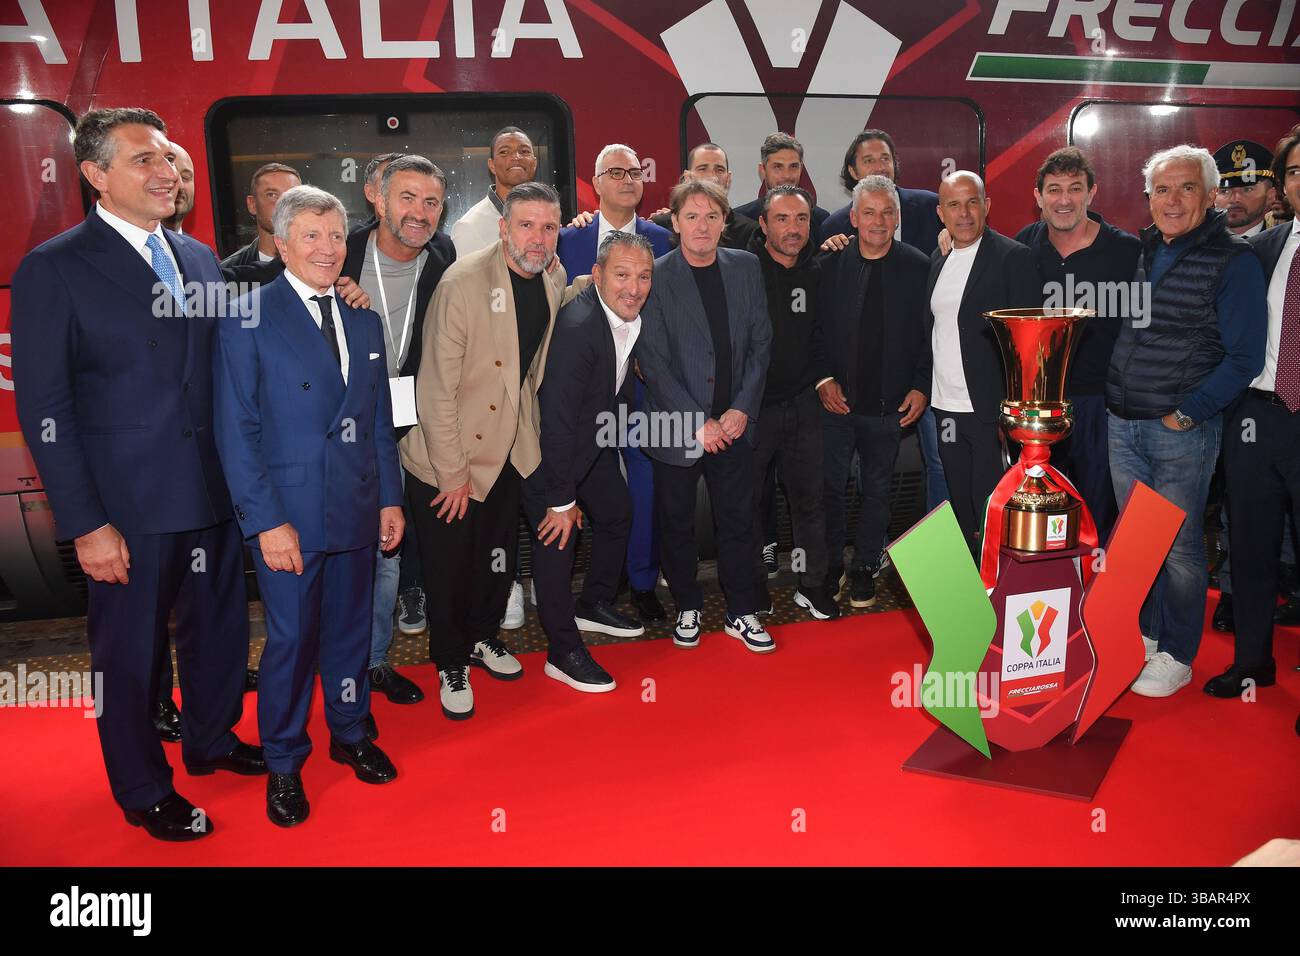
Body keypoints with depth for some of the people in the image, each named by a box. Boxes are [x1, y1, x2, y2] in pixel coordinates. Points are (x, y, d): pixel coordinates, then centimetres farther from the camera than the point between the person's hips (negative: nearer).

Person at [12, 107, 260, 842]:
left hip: (215, 492, 5)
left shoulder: (200, 259, 8)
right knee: (130, 650, 11)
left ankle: (212, 740, 43)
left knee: (222, 629, 18)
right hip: (129, 505, -5)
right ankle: (144, 790, 31)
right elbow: (45, 410, -10)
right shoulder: (54, 269, -8)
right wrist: (86, 524, -14)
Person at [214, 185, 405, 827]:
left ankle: (351, 734, 36)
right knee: (291, 639, 6)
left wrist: (391, 498, 9)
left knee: (350, 629, 16)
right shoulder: (247, 318, -6)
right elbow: (236, 430, -9)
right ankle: (283, 763, 26)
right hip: (288, 513, -4)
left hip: (358, 508, 5)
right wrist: (265, 521, -14)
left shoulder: (364, 320, 11)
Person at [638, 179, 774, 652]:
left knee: (737, 520, 9)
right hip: (676, 428, -2)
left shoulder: (746, 267, 4)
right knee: (677, 524, 10)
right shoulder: (655, 278, -8)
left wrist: (743, 408, -5)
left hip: (733, 423, 3)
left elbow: (761, 341, 6)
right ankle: (687, 609, 29)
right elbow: (653, 362, -11)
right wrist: (698, 422, -13)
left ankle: (742, 612, 24)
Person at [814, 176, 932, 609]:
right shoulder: (831, 264, -1)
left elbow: (928, 334, 1)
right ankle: (830, 567, 23)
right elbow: (814, 329, 3)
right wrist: (822, 378, -7)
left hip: (890, 403, 0)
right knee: (829, 485, 6)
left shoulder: (918, 267, -1)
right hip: (836, 398, 0)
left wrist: (921, 387, -7)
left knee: (877, 489, 12)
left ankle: (864, 567, 28)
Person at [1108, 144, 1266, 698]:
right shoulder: (1137, 252, 9)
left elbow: (1244, 357, -11)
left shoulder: (1232, 260, -8)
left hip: (1183, 429, -5)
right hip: (1122, 425, 5)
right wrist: (1109, 397, 7)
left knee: (1179, 547, 3)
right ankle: (1146, 632, 31)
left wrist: (1187, 413, -15)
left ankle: (1175, 656, 18)